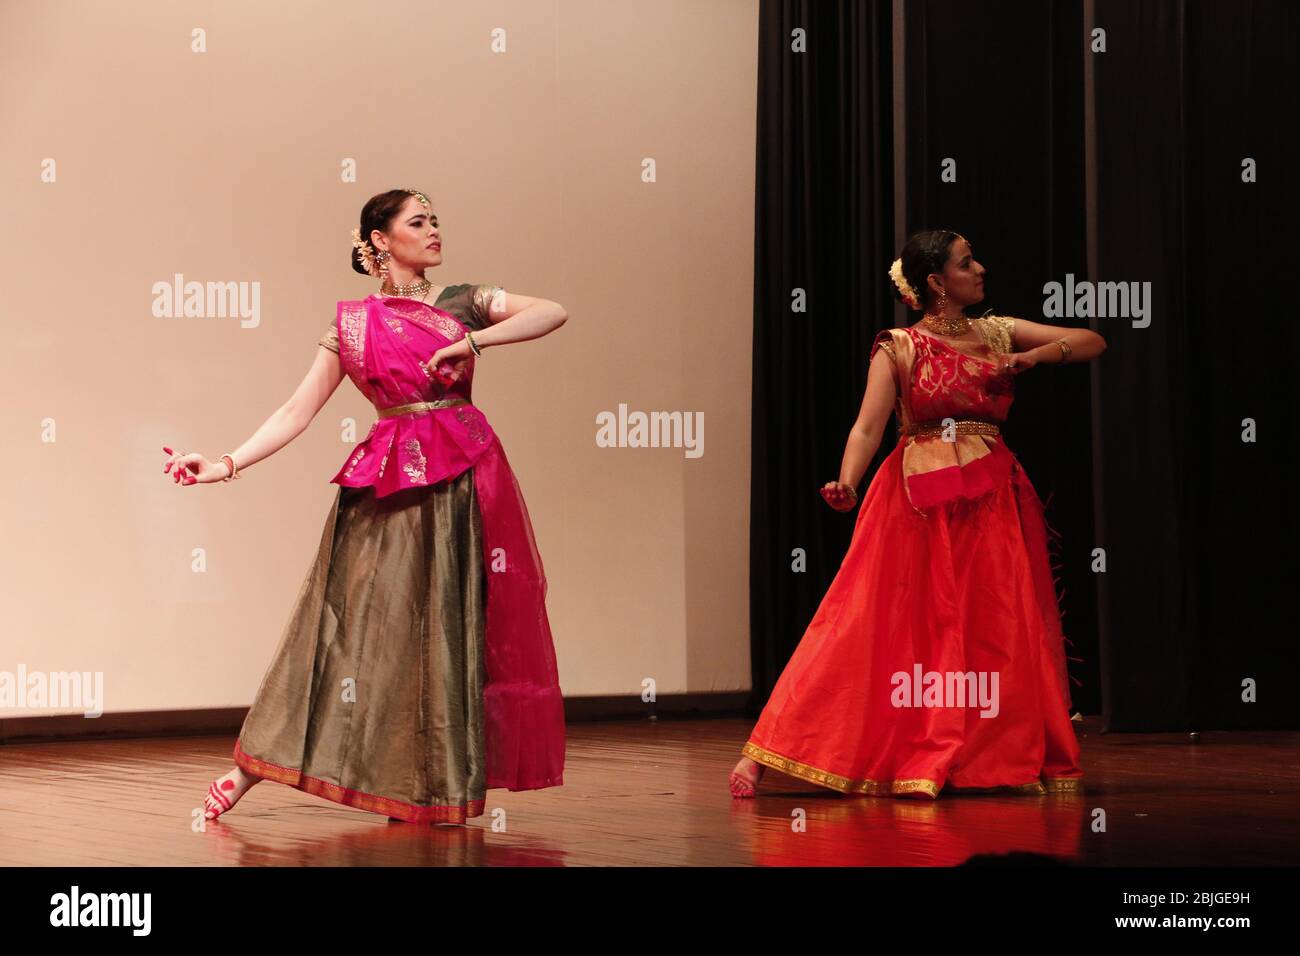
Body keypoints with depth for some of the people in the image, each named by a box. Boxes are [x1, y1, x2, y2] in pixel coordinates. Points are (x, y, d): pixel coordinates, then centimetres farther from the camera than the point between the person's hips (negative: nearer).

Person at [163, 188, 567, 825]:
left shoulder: (462, 303, 10)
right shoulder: (351, 323, 8)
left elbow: (553, 312, -2)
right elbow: (298, 412, 5)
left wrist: (474, 341, -12)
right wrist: (226, 465, -6)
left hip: (465, 479, 1)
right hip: (387, 483, -1)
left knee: (453, 623, -1)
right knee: (355, 624, -3)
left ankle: (440, 784, 6)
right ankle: (249, 770, 4)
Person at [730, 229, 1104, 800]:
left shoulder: (997, 334, 11)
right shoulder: (899, 349, -2)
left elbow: (1093, 342, 13)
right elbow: (866, 429, -11)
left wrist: (1036, 356, -5)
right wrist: (846, 485, -30)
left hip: (992, 506, 4)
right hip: (918, 506, -4)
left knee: (999, 635, 3)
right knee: (869, 629, -7)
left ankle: (1009, 760, 15)